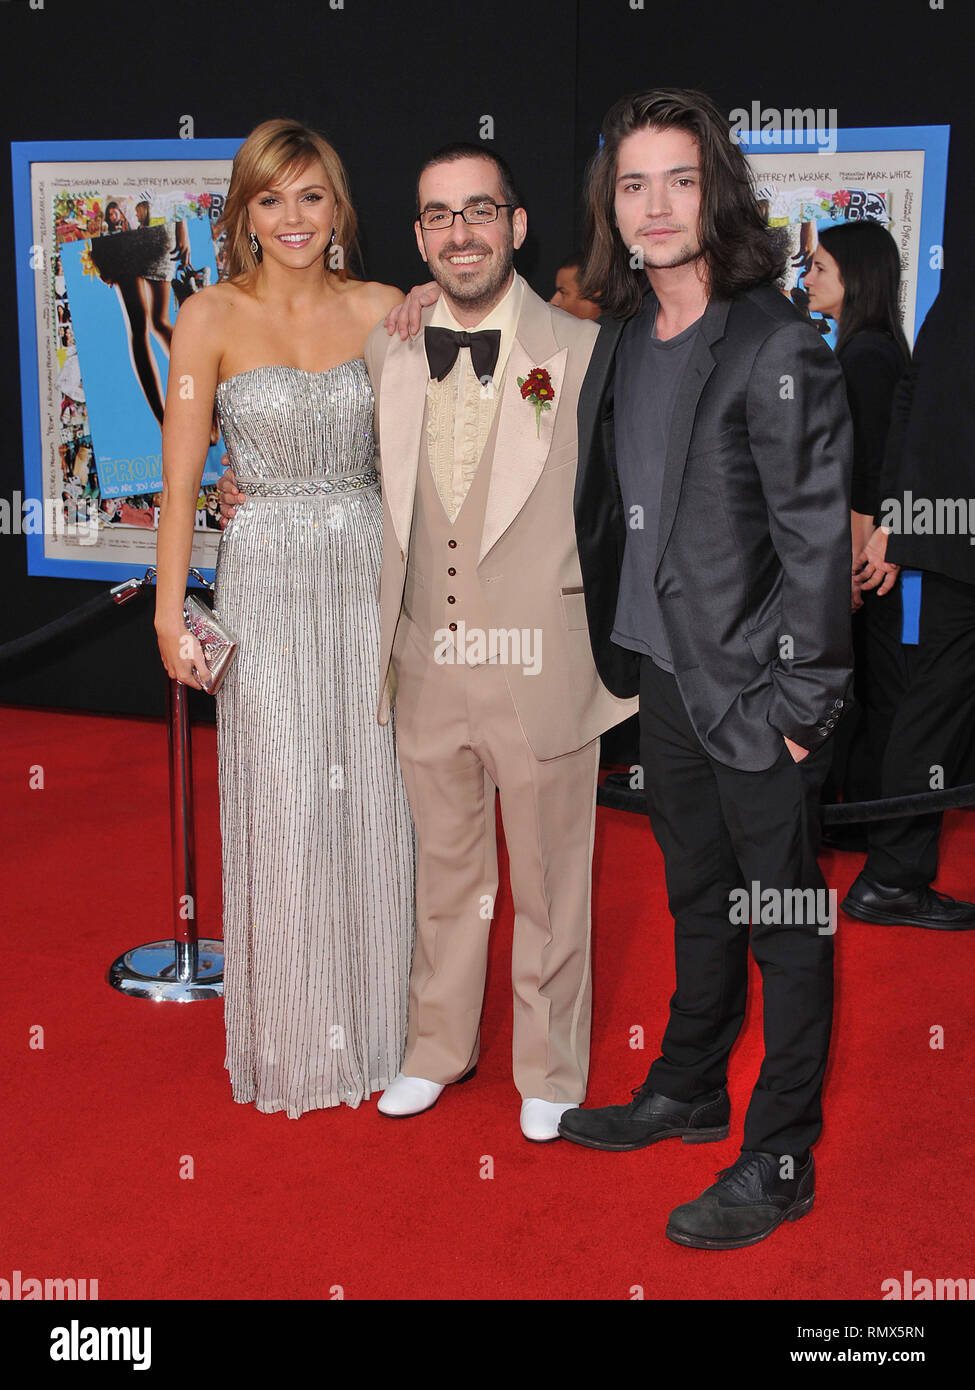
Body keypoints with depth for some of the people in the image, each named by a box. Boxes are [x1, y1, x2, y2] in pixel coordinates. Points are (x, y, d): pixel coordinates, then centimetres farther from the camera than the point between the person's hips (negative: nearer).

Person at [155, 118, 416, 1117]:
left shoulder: (382, 309, 6)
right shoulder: (212, 317, -2)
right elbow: (180, 480, -3)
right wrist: (171, 617, -6)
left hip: (372, 573, 3)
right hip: (267, 581, -2)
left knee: (378, 802, 7)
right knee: (285, 815, 2)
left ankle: (377, 1024, 25)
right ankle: (294, 1042, 20)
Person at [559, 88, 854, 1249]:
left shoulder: (777, 348, -15)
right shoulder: (623, 338, 7)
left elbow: (817, 538, -16)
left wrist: (800, 703, -16)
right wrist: (618, 651, 12)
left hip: (753, 691, -7)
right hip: (663, 675, 7)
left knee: (784, 925, 6)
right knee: (698, 899, 22)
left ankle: (781, 1160, 19)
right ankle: (689, 1090, 40)